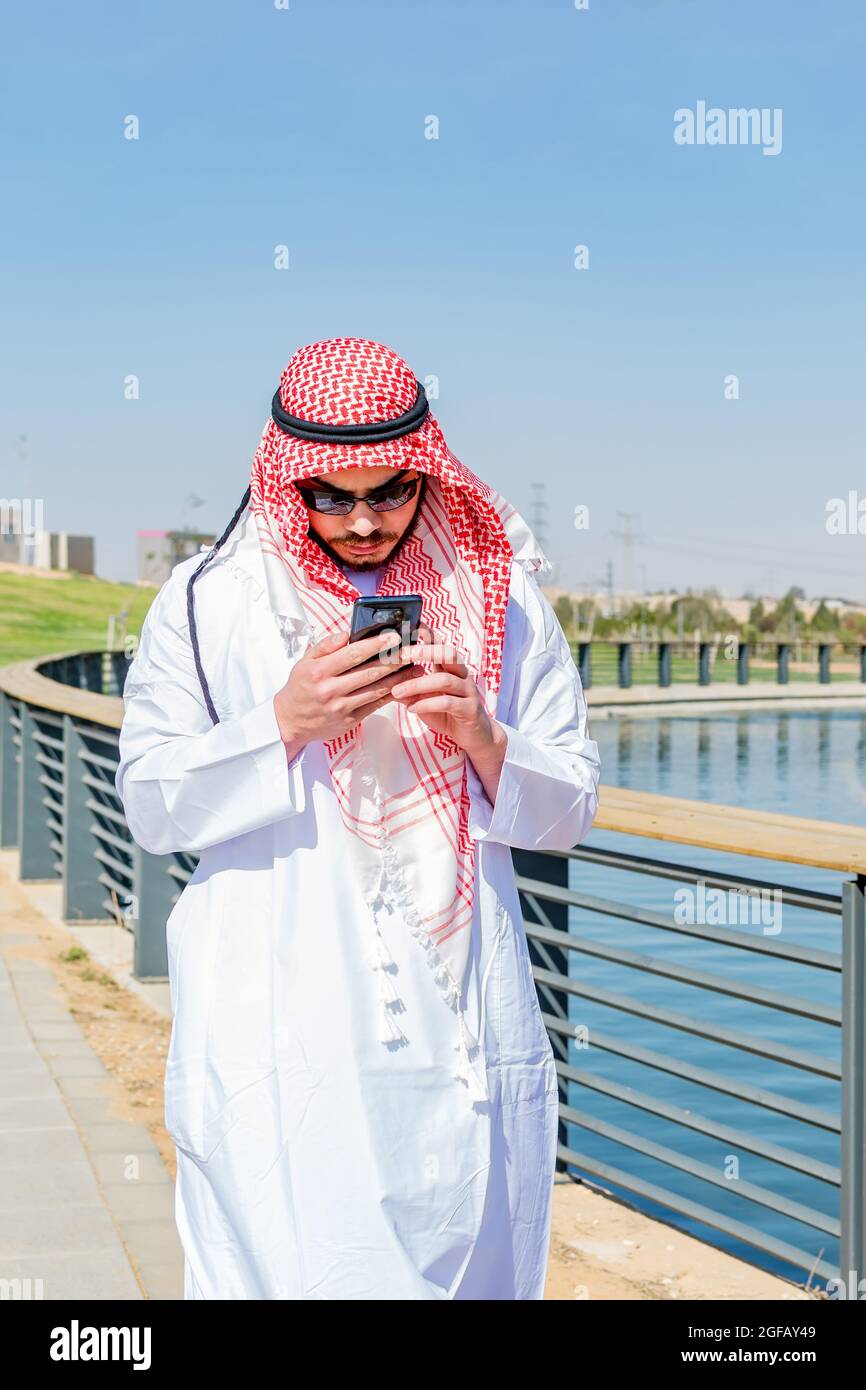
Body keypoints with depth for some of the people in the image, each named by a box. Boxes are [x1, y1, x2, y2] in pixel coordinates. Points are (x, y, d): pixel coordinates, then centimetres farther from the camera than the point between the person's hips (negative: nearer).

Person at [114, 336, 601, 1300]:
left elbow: (569, 810, 10)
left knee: (465, 1262, 4)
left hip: (458, 1038, 2)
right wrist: (288, 723, -13)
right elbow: (152, 808, 1)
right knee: (290, 1271, -7)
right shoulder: (208, 604, 3)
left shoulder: (498, 596, 8)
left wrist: (480, 738, -10)